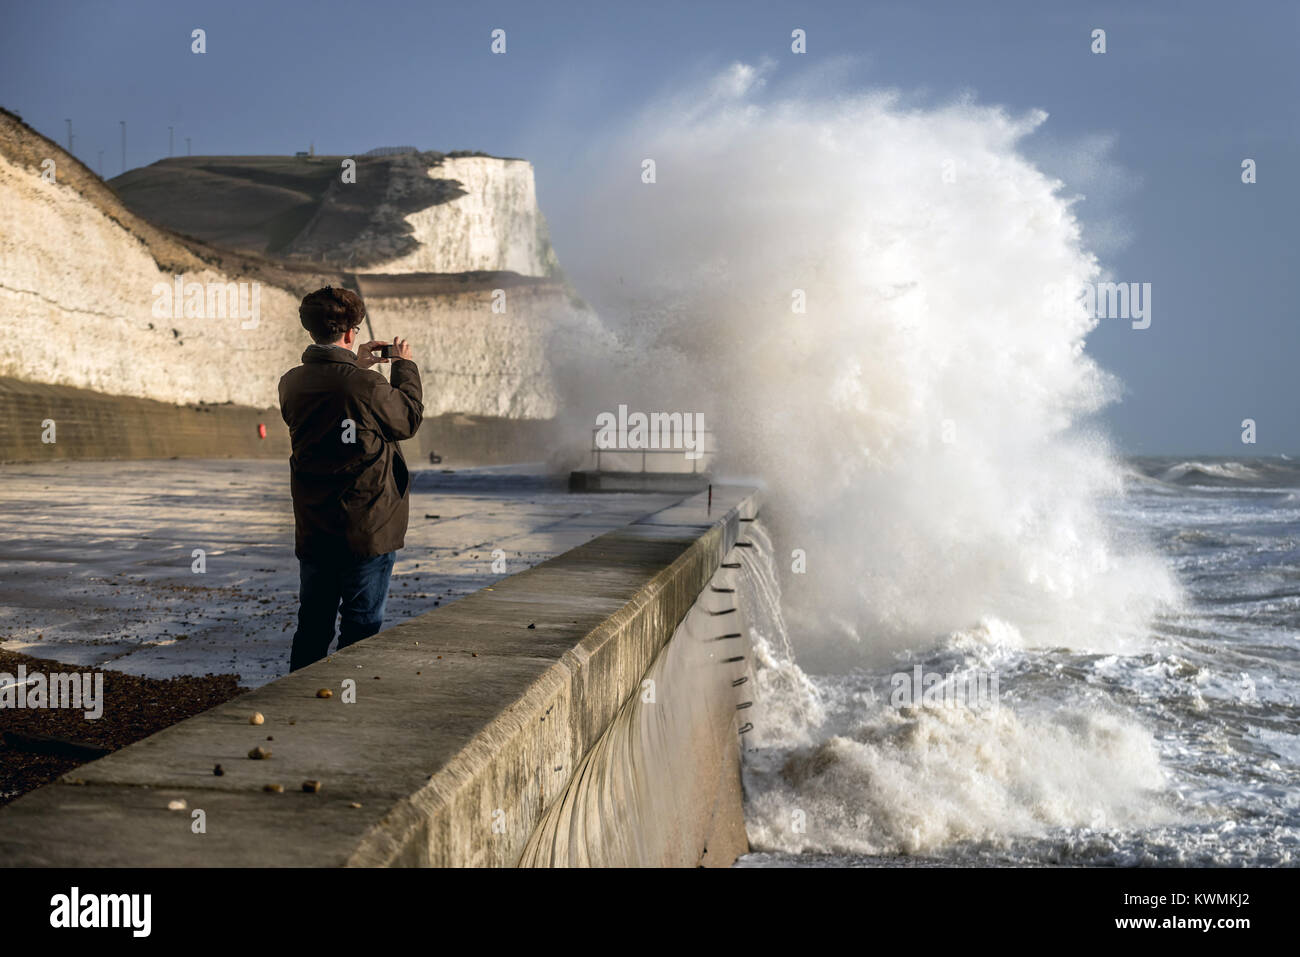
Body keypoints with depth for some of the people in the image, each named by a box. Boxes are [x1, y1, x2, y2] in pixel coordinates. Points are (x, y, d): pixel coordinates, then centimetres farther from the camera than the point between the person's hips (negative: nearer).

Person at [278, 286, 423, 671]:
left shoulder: (291, 383, -1)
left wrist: (355, 366, 21)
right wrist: (405, 366, 11)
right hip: (367, 530, -5)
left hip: (312, 532, 6)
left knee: (312, 627, 15)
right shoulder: (367, 386, -19)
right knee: (361, 627, 6)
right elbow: (409, 419, -1)